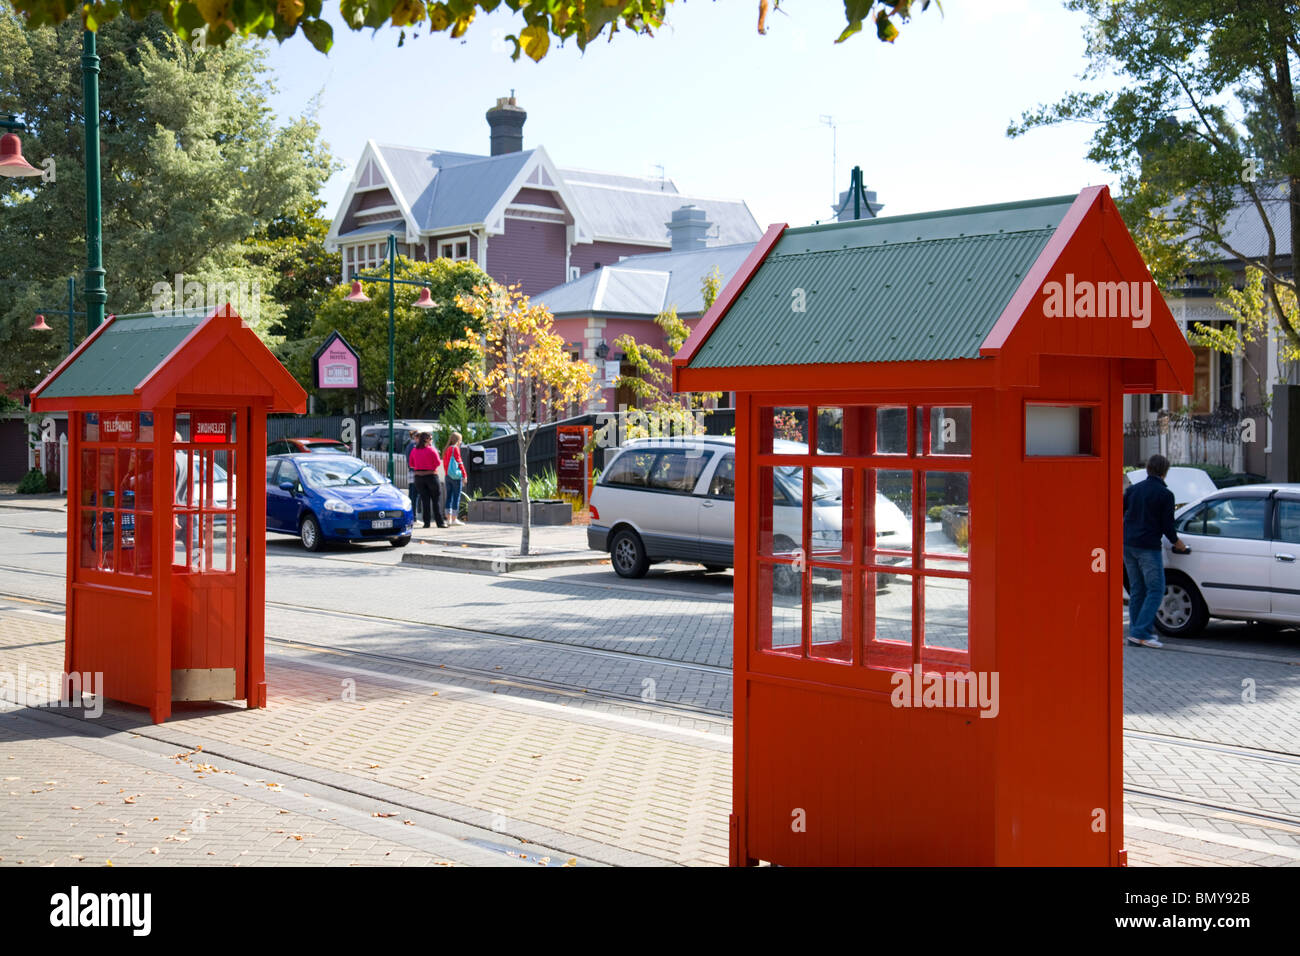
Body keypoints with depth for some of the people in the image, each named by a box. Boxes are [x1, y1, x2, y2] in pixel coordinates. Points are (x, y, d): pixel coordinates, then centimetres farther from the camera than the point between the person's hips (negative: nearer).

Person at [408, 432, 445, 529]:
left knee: (424, 499, 6)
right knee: (435, 500, 4)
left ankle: (426, 522, 1)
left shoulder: (414, 450, 4)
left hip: (418, 476, 4)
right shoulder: (432, 450, -10)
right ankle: (440, 522, 3)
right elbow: (438, 463, -8)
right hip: (431, 476, -4)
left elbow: (412, 464, 10)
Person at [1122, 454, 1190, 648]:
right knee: (1155, 590, -3)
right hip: (1148, 547, -6)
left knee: (1137, 590, 13)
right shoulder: (1165, 494, -7)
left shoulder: (1133, 489, 9)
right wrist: (1179, 544, 9)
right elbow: (1167, 526, -7)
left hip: (1128, 544, 6)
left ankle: (1135, 632, 14)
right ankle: (1141, 631, -14)